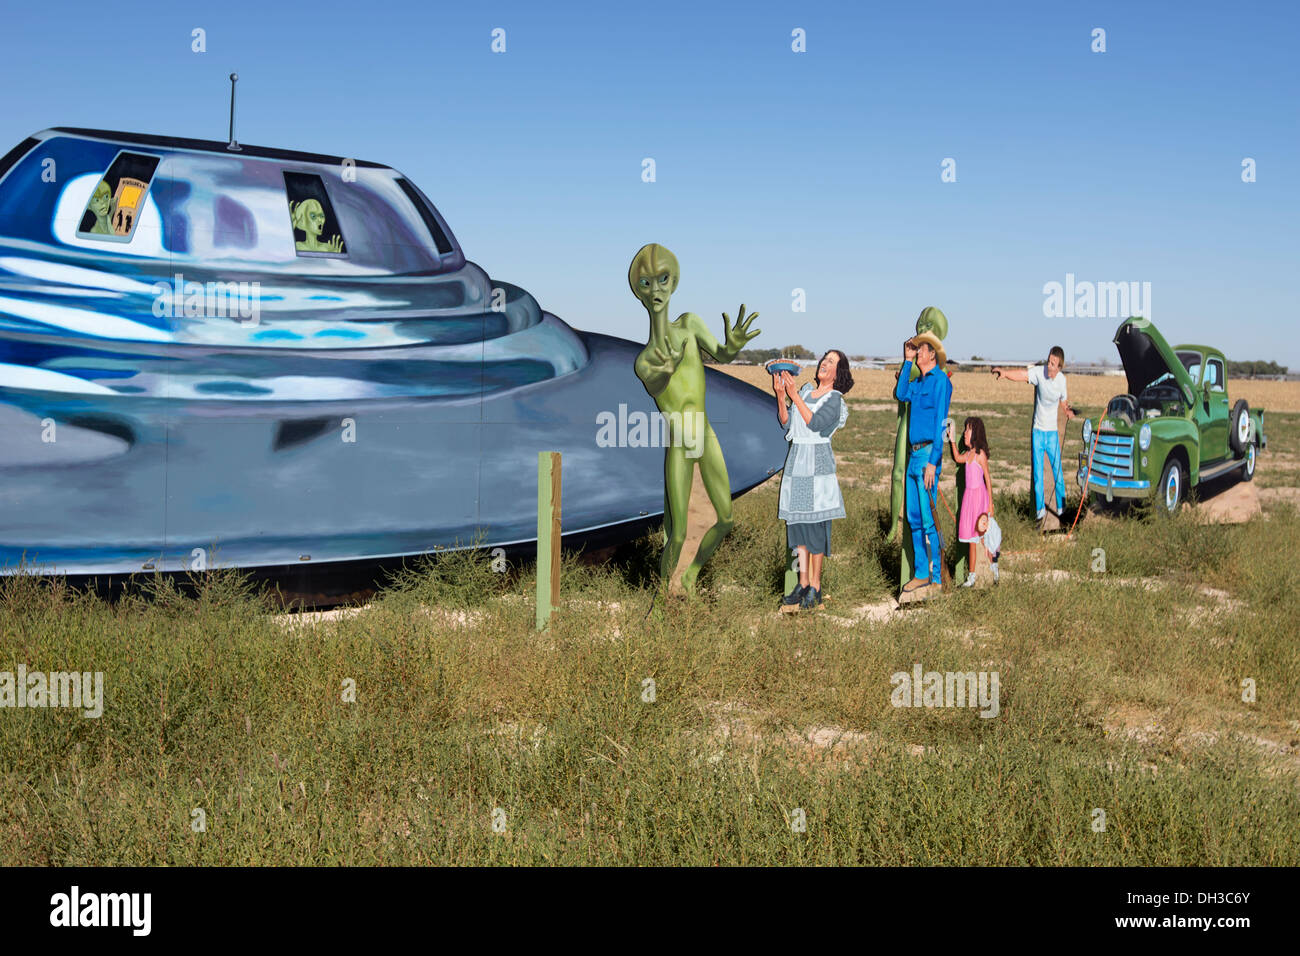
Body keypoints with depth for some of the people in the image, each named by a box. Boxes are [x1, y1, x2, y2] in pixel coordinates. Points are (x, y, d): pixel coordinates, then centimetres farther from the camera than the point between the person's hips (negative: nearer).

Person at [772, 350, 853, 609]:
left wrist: (794, 395, -18)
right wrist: (780, 395, -4)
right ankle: (803, 584, 11)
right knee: (797, 522, 6)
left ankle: (815, 587, 1)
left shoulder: (835, 399, -3)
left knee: (814, 523, -5)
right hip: (796, 461, 6)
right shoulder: (806, 390, 15)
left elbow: (815, 423, -18)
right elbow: (786, 422, 9)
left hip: (817, 463, -6)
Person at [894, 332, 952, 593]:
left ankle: (938, 577, -4)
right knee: (914, 518, 10)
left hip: (929, 453, -9)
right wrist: (907, 361, 6)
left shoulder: (940, 381, -7)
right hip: (914, 454, 9)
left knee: (930, 520, -8)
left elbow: (940, 422, -13)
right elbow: (901, 394, 2)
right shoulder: (918, 383, 19)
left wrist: (932, 461, -19)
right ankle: (921, 573, 16)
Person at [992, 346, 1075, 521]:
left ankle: (1061, 507, 21)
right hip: (1038, 430, -2)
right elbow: (1021, 374, -30)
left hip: (1053, 431, 2)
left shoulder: (1062, 379, -5)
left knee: (1057, 470, 6)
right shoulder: (1039, 372, -14)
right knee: (1037, 472, -1)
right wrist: (1004, 372, -47)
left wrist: (1067, 411, -5)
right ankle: (1040, 508, 11)